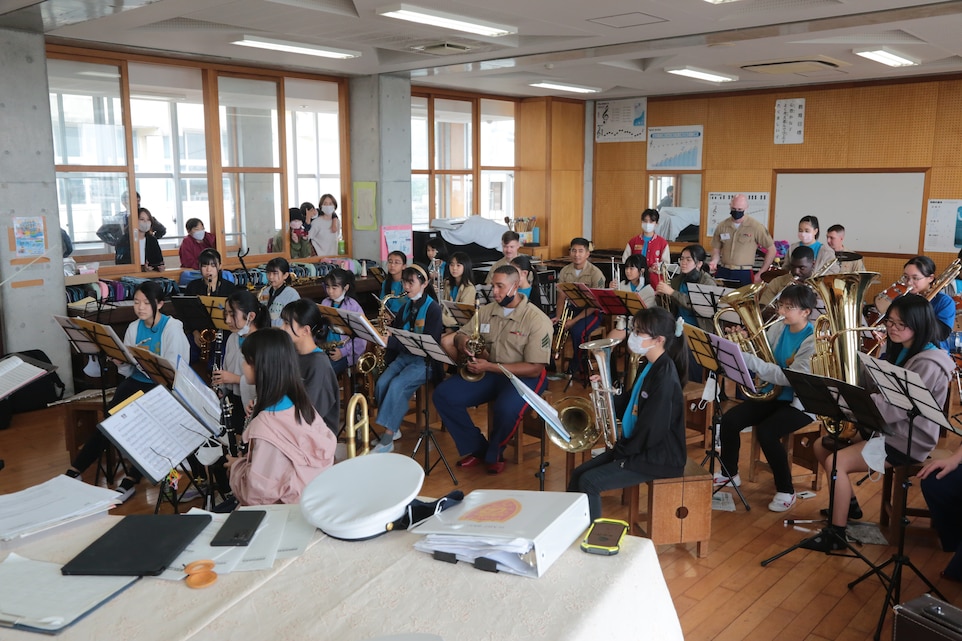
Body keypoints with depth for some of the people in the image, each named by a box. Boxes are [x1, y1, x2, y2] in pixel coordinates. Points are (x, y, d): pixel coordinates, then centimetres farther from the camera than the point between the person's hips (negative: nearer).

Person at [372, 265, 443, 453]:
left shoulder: (433, 308, -9)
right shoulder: (406, 307, 13)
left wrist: (390, 341, -24)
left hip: (425, 360, -6)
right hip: (403, 356, 6)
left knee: (397, 385, -29)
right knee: (381, 383, -20)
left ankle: (387, 438, -25)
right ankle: (393, 429, -7)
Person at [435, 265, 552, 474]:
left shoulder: (537, 320, -14)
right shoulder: (486, 311, 4)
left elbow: (534, 369, -18)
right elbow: (460, 334, 15)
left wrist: (490, 366, -24)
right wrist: (462, 342, -13)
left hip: (523, 377, -5)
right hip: (487, 372, 6)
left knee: (506, 409, -37)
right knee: (443, 395, -14)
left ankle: (494, 453, -4)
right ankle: (476, 448, 1)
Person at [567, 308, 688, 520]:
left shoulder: (665, 377, -24)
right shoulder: (648, 366, 6)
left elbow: (652, 430, -23)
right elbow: (632, 406, 15)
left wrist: (622, 451, -10)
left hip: (659, 458, -9)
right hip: (637, 447, 9)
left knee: (589, 481, -16)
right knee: (579, 474, 2)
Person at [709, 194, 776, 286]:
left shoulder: (756, 227, -2)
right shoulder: (722, 226, 6)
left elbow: (771, 250, 4)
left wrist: (761, 274, 2)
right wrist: (714, 261, -7)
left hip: (744, 274, -3)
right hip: (722, 272, 3)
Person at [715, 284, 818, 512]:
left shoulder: (813, 340, -18)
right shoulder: (778, 329, 2)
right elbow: (760, 356, 6)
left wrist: (748, 360, -34)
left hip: (801, 402, -7)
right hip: (775, 395, 7)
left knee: (766, 431, -30)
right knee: (729, 419, -9)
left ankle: (786, 491, -10)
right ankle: (729, 473, 14)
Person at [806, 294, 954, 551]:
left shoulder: (928, 365, -23)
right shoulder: (898, 351, 7)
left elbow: (896, 409, -29)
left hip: (906, 440, -10)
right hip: (886, 427, 10)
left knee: (835, 463, -22)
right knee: (821, 446, 9)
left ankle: (836, 534, -10)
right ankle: (848, 504, 23)